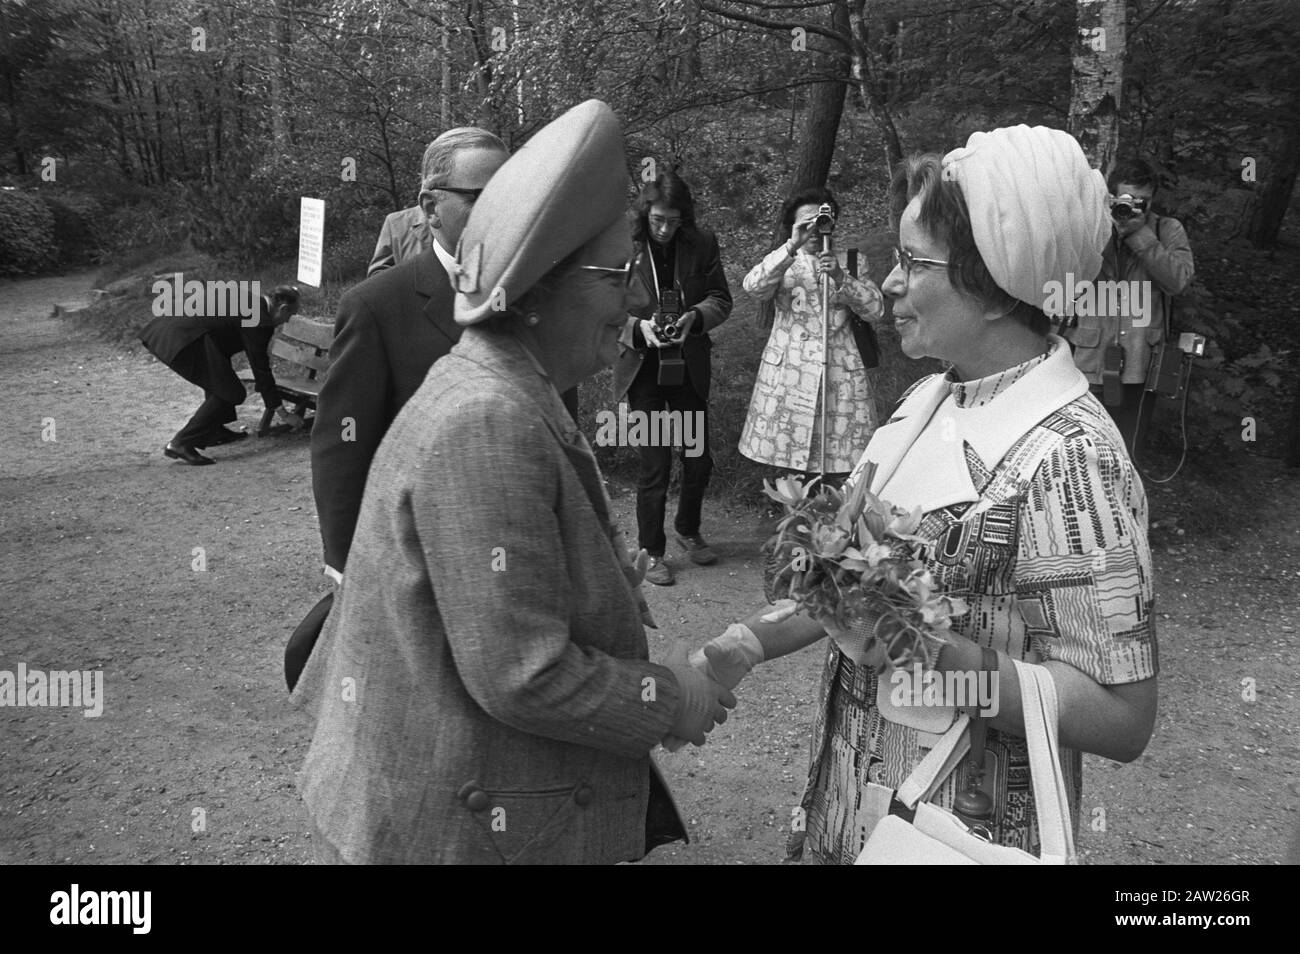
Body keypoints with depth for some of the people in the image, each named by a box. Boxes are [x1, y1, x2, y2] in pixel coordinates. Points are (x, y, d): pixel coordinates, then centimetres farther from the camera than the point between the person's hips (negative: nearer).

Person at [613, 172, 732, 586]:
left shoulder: (702, 243, -2)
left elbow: (720, 300, 3)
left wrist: (694, 316, -18)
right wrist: (639, 327, -23)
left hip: (690, 366, 3)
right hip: (642, 367, -3)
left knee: (699, 459, 10)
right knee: (654, 464, -1)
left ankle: (688, 529, 37)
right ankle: (652, 552, 17)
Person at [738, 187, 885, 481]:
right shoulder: (785, 264, 10)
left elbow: (876, 309, -2)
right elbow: (753, 286, -12)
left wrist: (839, 277, -17)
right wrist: (793, 246, -20)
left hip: (841, 377, 0)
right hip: (788, 377, 0)